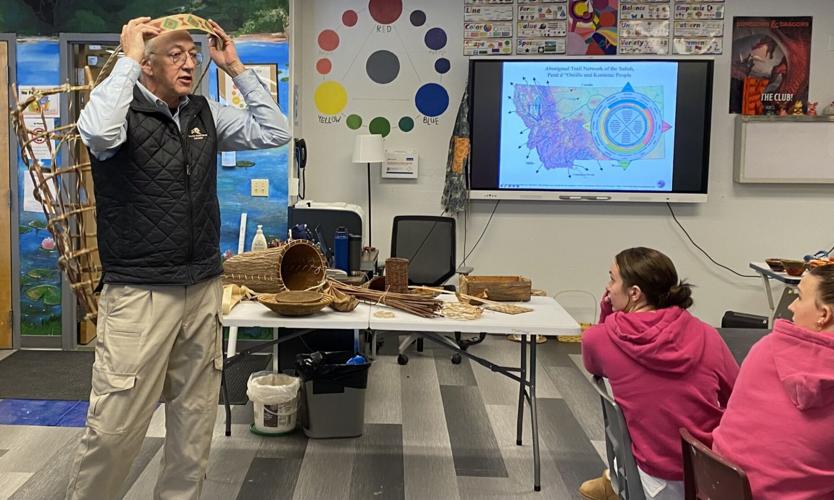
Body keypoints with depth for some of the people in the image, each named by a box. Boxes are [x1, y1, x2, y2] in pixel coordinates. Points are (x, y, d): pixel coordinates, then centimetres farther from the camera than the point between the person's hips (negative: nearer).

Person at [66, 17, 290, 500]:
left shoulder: (206, 115, 10)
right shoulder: (125, 112, -7)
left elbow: (274, 131, 7)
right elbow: (99, 134, -30)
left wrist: (236, 67, 3)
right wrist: (127, 58, -19)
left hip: (204, 290, 5)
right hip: (139, 294, -5)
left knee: (196, 419, 12)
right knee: (117, 425, -3)